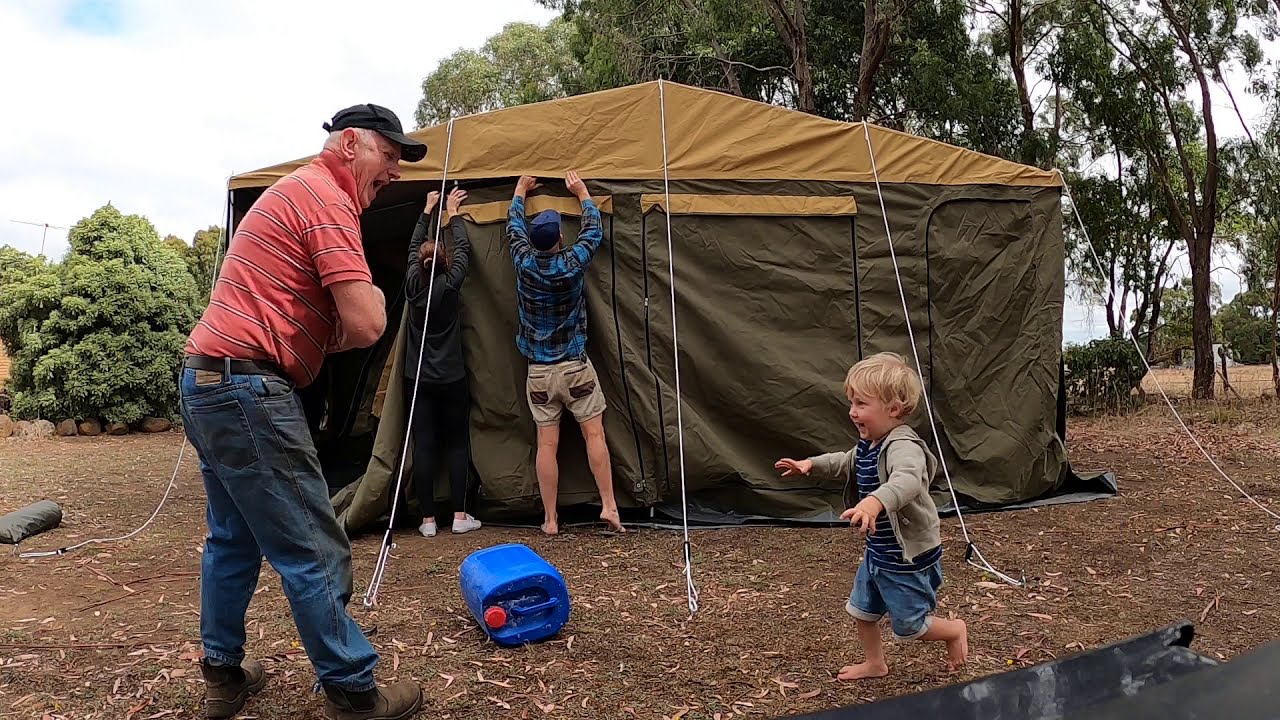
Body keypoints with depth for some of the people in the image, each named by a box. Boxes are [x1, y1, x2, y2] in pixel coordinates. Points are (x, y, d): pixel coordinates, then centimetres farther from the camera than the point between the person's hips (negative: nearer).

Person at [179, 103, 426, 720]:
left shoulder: (294, 190, 20)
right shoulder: (327, 199, -11)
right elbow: (366, 325, -20)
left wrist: (325, 335, 4)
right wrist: (373, 297, 1)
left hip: (204, 382, 11)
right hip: (249, 392, -11)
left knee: (233, 538, 19)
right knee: (313, 553, -4)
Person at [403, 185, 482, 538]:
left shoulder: (413, 284, -3)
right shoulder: (448, 285, -11)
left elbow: (413, 246, 14)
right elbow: (463, 248, 3)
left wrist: (427, 211, 24)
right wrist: (453, 213, 16)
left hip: (417, 379, 3)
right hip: (451, 380, -3)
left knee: (423, 446, 2)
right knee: (457, 444, 7)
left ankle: (428, 519, 5)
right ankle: (460, 516, 6)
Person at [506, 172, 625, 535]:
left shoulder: (524, 261, -4)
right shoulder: (572, 262, -10)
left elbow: (514, 227, 16)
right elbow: (594, 230, 8)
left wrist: (520, 191, 31)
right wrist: (582, 192, 21)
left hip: (538, 371, 2)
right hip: (575, 367, -2)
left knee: (547, 444, 2)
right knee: (594, 434, 3)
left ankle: (550, 519, 7)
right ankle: (609, 506, 1)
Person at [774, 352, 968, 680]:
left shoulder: (904, 446, -30)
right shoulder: (868, 445, 1)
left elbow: (907, 480, -52)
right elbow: (846, 463, 23)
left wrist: (876, 501, -71)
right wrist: (811, 464, 9)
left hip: (909, 557, -9)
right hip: (878, 552, 9)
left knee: (909, 625, 7)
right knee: (862, 609, 21)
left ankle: (955, 630, 36)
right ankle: (874, 663, 42)